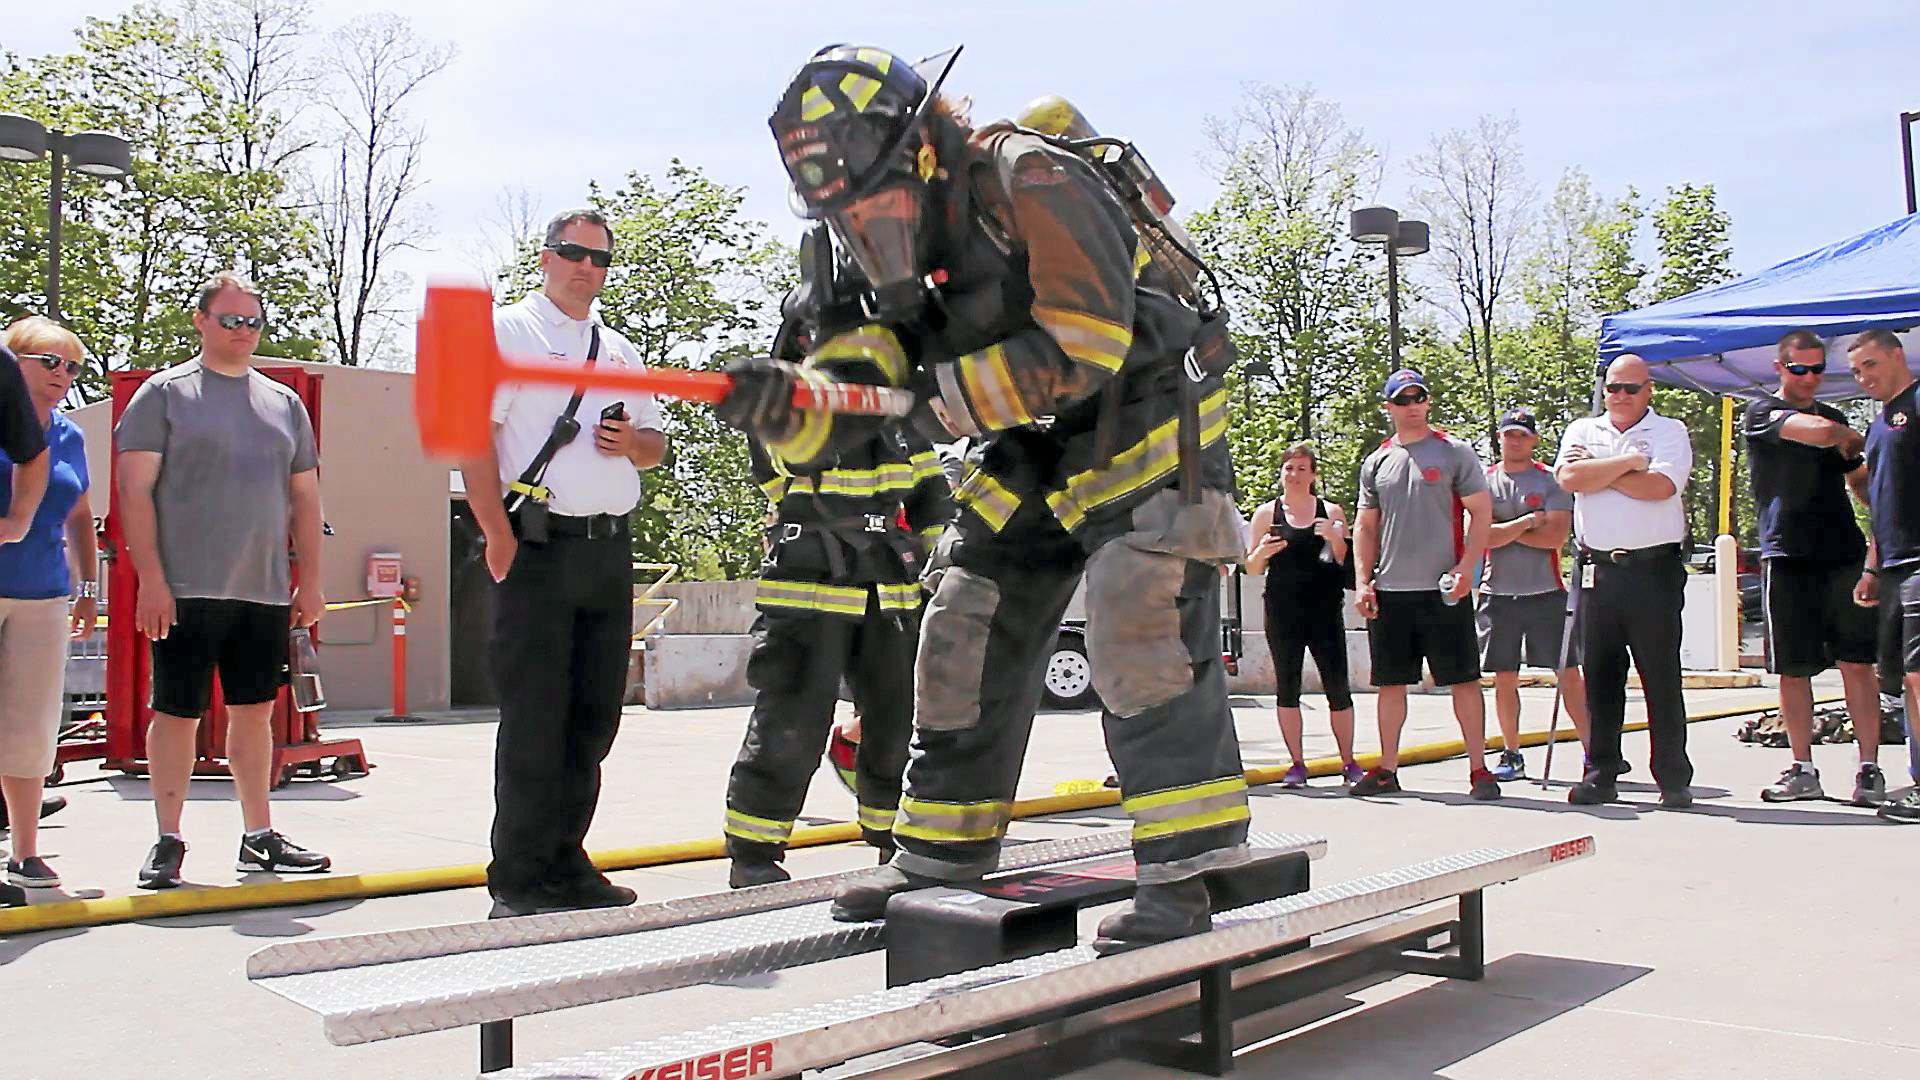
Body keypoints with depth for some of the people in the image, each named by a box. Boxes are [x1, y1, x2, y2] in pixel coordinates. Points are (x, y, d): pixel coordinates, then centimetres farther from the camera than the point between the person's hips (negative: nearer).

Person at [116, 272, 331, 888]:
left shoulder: (284, 403, 15)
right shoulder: (165, 393, 2)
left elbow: (305, 496, 17)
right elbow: (134, 490, -4)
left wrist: (310, 581, 11)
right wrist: (151, 579, -12)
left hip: (265, 590, 4)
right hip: (186, 590, -4)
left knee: (255, 711, 9)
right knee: (177, 713, 1)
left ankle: (259, 837, 18)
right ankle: (167, 842, 12)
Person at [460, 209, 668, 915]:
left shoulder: (621, 351, 22)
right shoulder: (508, 329, 3)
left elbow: (656, 446, 25)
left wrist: (633, 442, 0)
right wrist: (497, 533, -16)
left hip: (611, 547, 6)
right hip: (538, 545, -6)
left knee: (595, 714, 8)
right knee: (533, 719, -6)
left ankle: (564, 863, 19)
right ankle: (518, 881, 2)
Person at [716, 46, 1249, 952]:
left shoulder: (1026, 180, -21)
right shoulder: (897, 265, 3)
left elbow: (1087, 341, -29)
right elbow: (834, 414, -5)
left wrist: (951, 399, -20)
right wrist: (778, 403, -28)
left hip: (1143, 435, -8)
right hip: (1034, 461, 8)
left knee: (1139, 637, -17)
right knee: (964, 641, 6)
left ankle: (1180, 873, -8)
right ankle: (941, 855, 19)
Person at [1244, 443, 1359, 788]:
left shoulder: (1331, 512, 8)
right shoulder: (1267, 513, 7)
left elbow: (1346, 563, 7)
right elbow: (1252, 569, 9)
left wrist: (1335, 539, -12)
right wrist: (1262, 552, -12)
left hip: (1325, 610, 0)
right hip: (1282, 612, 0)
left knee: (1337, 686, -1)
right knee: (1287, 686, 2)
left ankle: (1348, 762, 10)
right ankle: (1297, 764, 10)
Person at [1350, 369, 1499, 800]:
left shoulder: (1455, 452, 2)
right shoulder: (1376, 462, 13)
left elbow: (1481, 513, -1)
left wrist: (1465, 568, -13)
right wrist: (1362, 582, 4)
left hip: (1443, 589, -4)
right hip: (1388, 591, 4)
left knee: (1463, 679, -1)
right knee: (1390, 681, 8)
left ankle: (1479, 769, 6)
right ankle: (1387, 769, 16)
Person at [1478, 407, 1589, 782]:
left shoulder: (1550, 480, 2)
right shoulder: (1483, 481, 6)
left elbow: (1557, 535, -11)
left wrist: (1502, 532, -9)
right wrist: (1525, 522, -13)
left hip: (1546, 593, -1)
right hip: (1498, 594, 2)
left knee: (1568, 674, -1)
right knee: (1504, 678, 6)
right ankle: (1512, 755, 17)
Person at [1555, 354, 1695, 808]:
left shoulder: (1670, 431, 5)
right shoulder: (1583, 430, 14)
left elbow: (1660, 486, -14)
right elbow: (1569, 477, -6)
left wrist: (1598, 469, -5)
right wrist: (1629, 460, -6)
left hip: (1654, 570, -3)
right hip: (1597, 570, 3)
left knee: (1662, 676, 1)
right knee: (1599, 677, 6)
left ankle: (1674, 779, 7)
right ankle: (1600, 774, 14)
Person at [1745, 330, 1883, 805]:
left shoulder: (1835, 418, 19)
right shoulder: (1761, 413, 2)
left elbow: (1861, 482, 27)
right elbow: (1820, 432, -15)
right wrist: (1861, 441, 4)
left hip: (1844, 553, 3)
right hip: (1786, 554, -3)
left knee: (1857, 662, -3)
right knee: (1792, 668, 2)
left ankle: (1869, 769, 1)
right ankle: (1803, 771, 12)